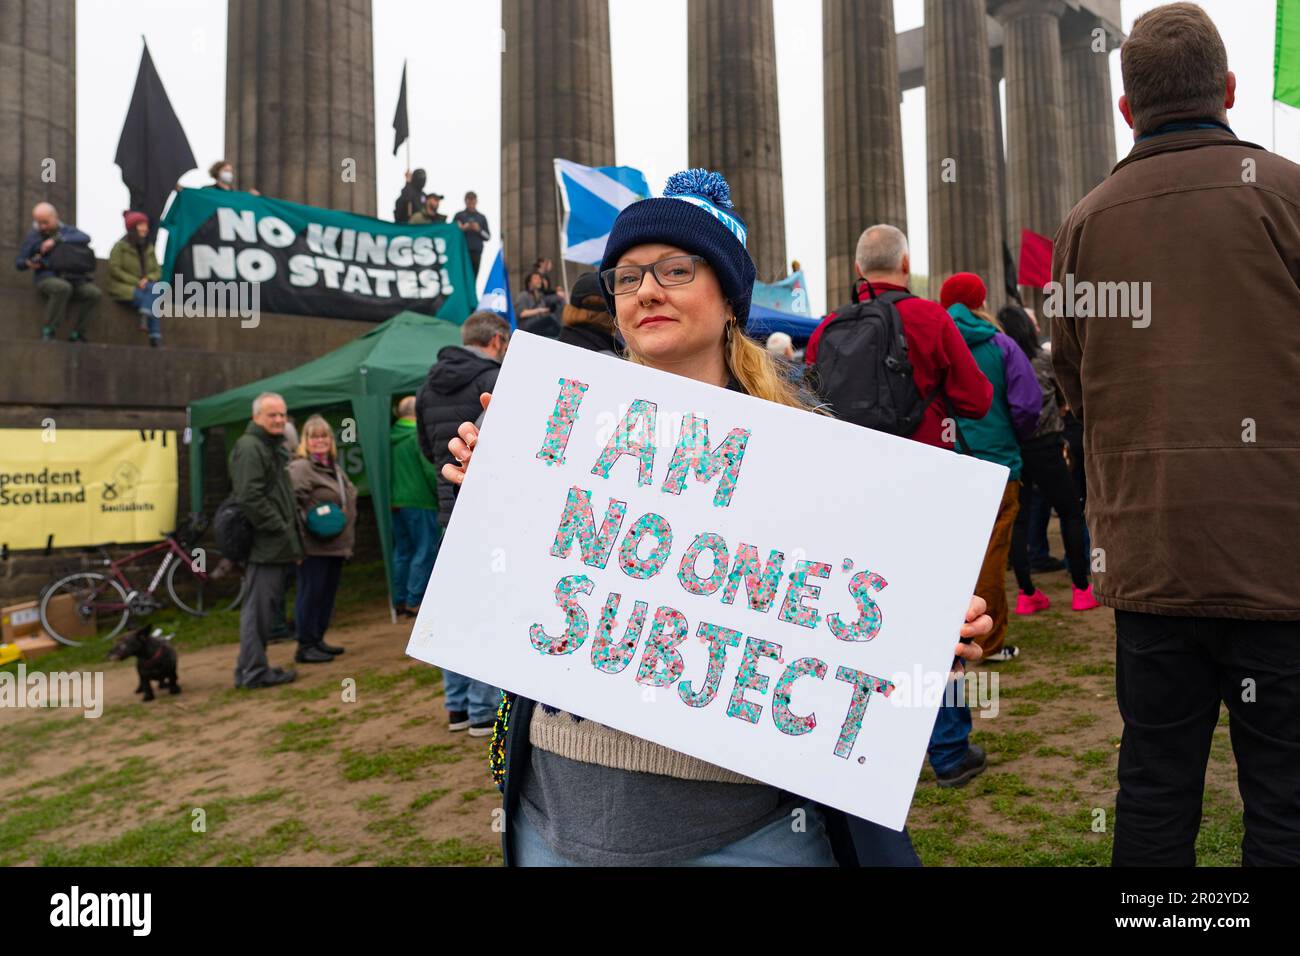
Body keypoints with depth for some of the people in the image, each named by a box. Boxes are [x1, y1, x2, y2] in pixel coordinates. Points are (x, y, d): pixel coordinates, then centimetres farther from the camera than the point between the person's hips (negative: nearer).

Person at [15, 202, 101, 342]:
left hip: (74, 279, 3)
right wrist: (29, 264, -15)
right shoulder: (32, 236, 11)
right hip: (48, 279, -2)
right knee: (63, 287, -38)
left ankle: (76, 334, -16)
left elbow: (85, 239, -10)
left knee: (94, 293, -27)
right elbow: (18, 263, 10)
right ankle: (48, 331, -27)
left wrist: (56, 240, -18)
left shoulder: (68, 231, 14)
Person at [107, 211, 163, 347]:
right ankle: (155, 336, -33)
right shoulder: (121, 245, -3)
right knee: (151, 300, -30)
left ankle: (145, 318, -38)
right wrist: (135, 281, -18)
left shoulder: (149, 247, 13)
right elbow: (114, 269, -9)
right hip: (124, 288, -5)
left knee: (154, 288, -30)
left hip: (146, 287, 5)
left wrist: (148, 279, -12)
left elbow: (157, 271, 10)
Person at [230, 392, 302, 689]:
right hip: (263, 544, -10)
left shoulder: (275, 447, 22)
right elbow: (249, 498, -22)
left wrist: (293, 532, 18)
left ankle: (252, 668, 24)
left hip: (278, 546, 10)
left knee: (265, 608, 15)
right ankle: (252, 672, 5)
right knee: (258, 609, -3)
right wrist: (281, 530, -17)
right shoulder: (249, 447, -11)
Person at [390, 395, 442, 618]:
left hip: (395, 503, 8)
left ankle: (399, 601, 17)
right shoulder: (419, 434, -12)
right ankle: (414, 601, -4)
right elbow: (431, 470, -15)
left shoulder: (392, 437, 10)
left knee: (402, 552, 13)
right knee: (425, 551, -2)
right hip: (420, 502, -8)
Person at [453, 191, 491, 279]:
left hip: (476, 252, 2)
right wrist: (463, 228, -8)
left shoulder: (482, 217, 17)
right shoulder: (459, 216, 12)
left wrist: (479, 230, -5)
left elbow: (488, 236, 13)